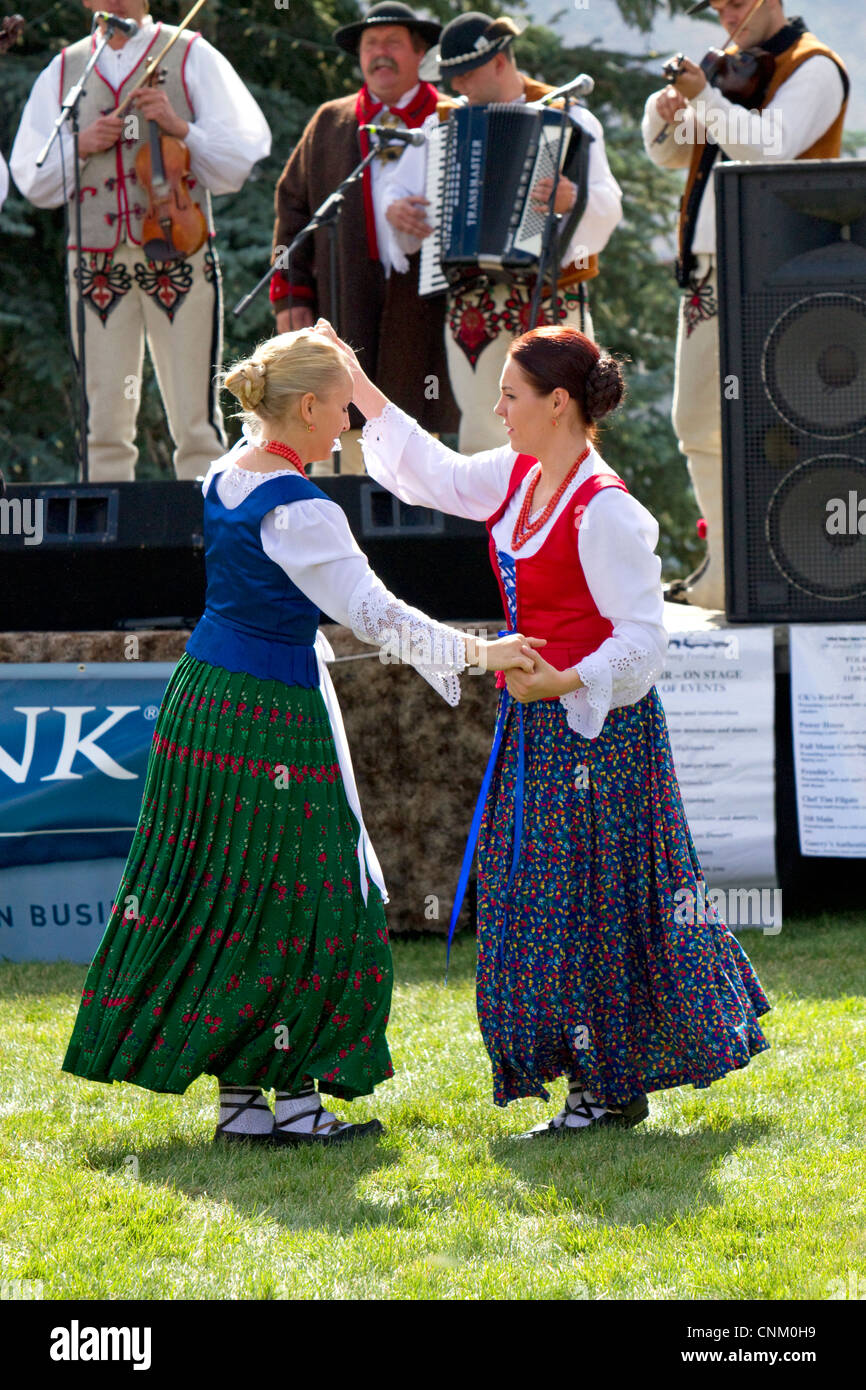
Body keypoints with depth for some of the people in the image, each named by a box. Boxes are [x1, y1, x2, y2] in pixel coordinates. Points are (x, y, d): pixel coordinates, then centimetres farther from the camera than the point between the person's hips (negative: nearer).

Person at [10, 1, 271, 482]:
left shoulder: (192, 57, 8)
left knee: (195, 420, -7)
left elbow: (243, 157, 2)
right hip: (96, 260, 2)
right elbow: (32, 179, 12)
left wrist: (180, 128, -12)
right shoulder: (63, 72, 16)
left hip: (180, 256, -2)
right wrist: (80, 145, -4)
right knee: (106, 423, -1)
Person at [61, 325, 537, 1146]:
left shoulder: (227, 474, 5)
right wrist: (477, 652, -17)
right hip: (273, 715, -9)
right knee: (296, 898, 0)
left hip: (203, 697, 9)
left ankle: (237, 1096, 14)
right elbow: (373, 615, -22)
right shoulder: (297, 510, -20)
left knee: (224, 895, 10)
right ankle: (296, 1098, 3)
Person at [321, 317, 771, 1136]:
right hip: (535, 721, 9)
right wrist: (357, 385, 21)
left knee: (589, 903, -4)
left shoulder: (604, 510, -20)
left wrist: (565, 684, -33)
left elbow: (643, 637, -20)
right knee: (539, 904, 12)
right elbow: (430, 472, 22)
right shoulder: (517, 479, 5)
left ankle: (611, 1089, 5)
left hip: (596, 723, -9)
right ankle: (600, 1084, 21)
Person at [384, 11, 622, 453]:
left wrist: (573, 198, -32)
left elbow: (608, 204, -10)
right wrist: (395, 209, -2)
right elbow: (400, 187, 21)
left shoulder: (567, 118, 1)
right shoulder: (443, 123, 14)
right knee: (481, 431, 1)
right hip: (472, 304, 3)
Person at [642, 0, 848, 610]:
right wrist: (667, 113, 1)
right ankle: (725, 570, 18)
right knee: (699, 424, 10)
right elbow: (671, 154, 22)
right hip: (709, 274, 9)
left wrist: (704, 98, -22)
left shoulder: (814, 69, -4)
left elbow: (772, 147, -20)